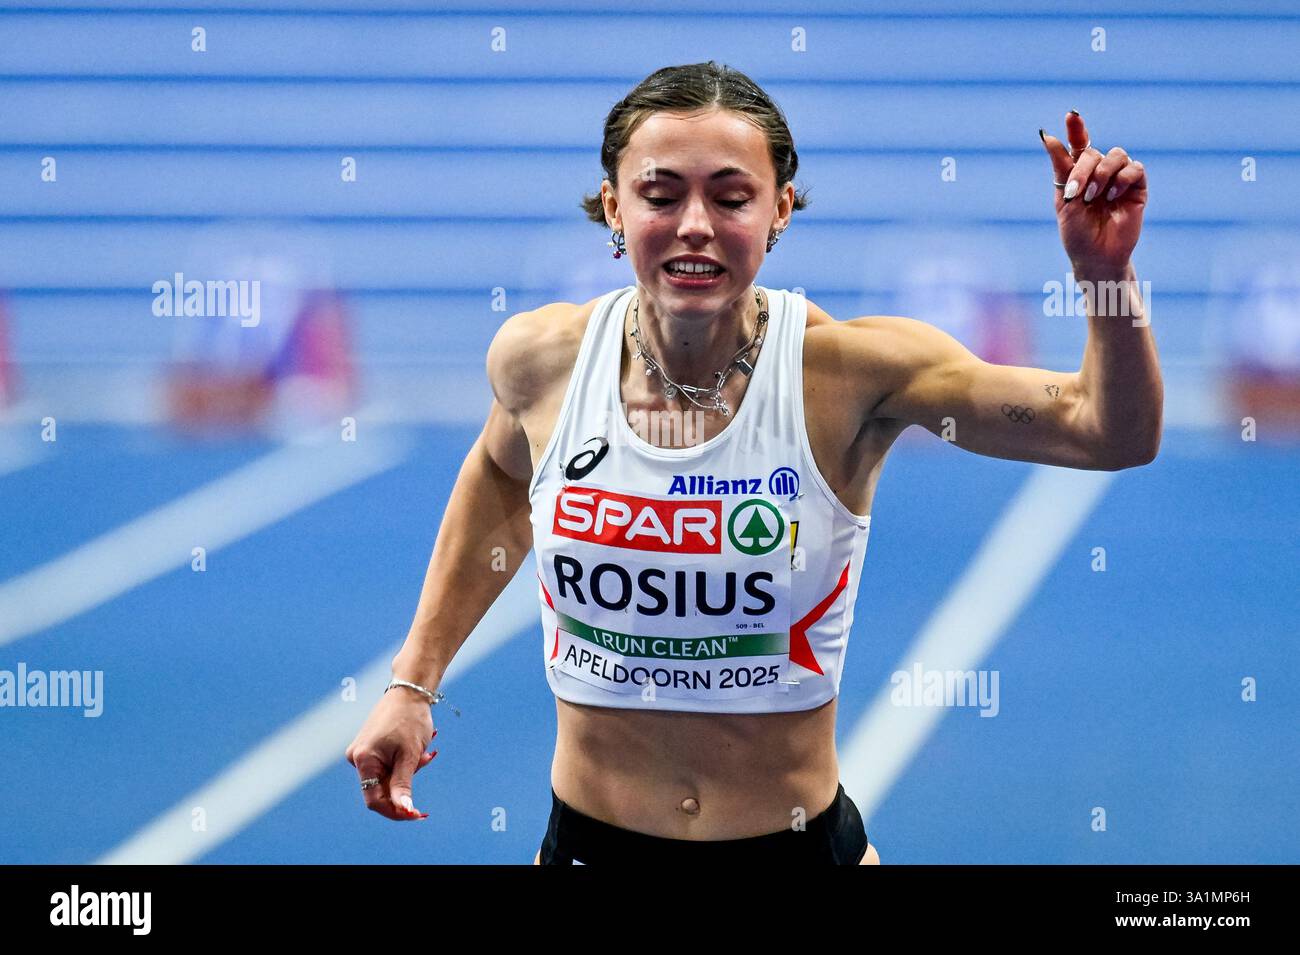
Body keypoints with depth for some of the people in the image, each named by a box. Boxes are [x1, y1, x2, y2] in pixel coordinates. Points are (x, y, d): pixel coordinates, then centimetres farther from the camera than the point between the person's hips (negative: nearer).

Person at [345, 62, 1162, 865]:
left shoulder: (847, 371, -17)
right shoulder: (542, 359, -9)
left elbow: (1115, 434, -21)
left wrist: (1107, 277, -37)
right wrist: (413, 683, 13)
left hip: (797, 844, -2)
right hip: (588, 841, 2)